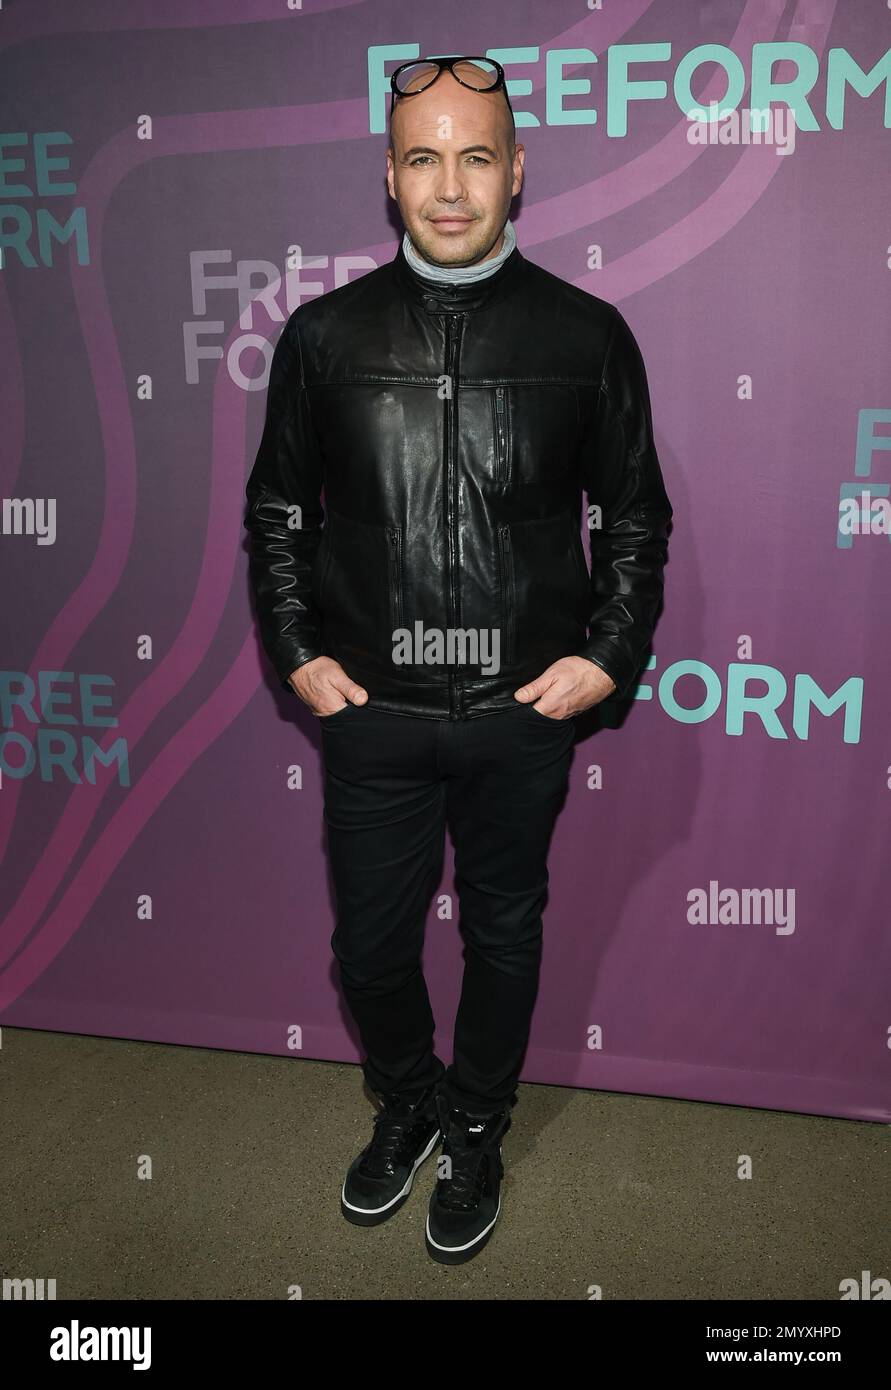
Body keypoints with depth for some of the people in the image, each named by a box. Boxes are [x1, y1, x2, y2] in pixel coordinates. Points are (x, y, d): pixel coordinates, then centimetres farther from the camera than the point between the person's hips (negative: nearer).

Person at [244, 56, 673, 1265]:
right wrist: (294, 652, 0)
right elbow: (275, 507, 8)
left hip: (524, 714, 0)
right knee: (371, 946, 14)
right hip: (371, 712, 1)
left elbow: (635, 516, 5)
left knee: (504, 936, 16)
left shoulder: (587, 336, -4)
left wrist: (611, 656, -5)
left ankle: (477, 1131, 42)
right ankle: (407, 1105, 45)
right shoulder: (324, 335, -1)